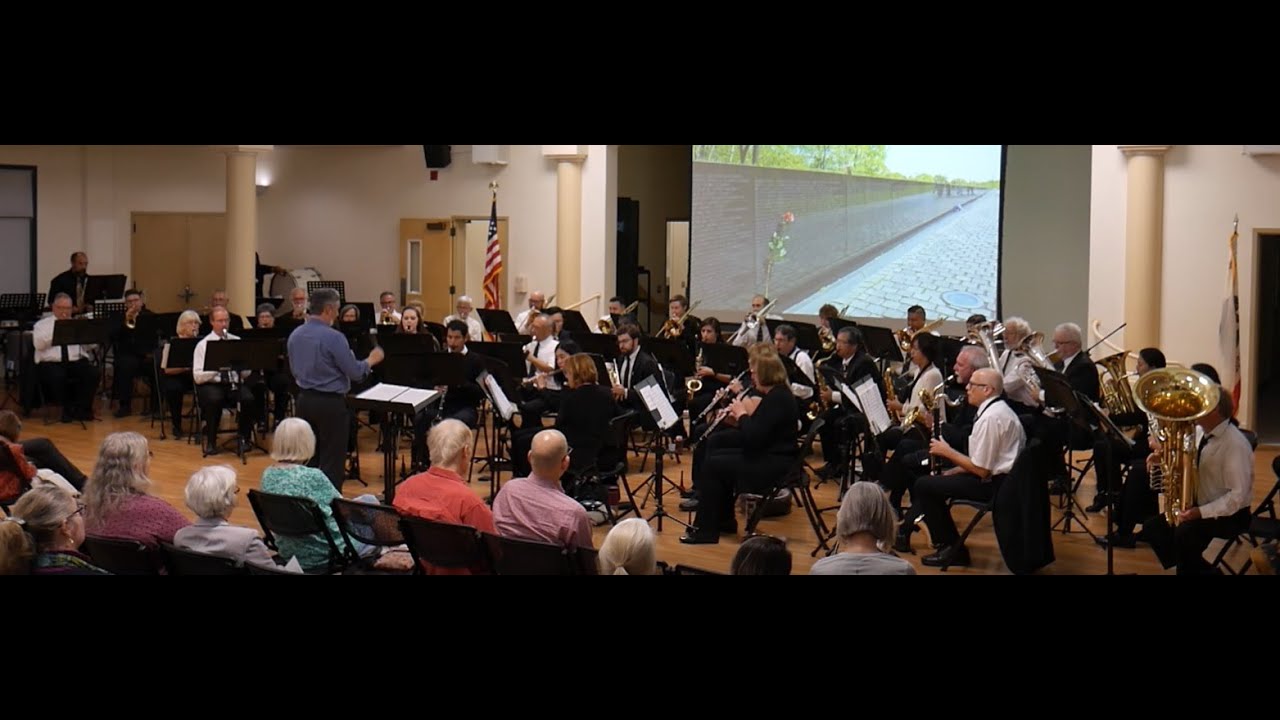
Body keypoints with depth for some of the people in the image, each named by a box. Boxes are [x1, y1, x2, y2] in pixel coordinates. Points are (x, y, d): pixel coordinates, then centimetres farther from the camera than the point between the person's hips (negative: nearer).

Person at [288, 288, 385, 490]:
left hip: (303, 401, 7)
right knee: (331, 461, 0)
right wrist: (371, 360, 4)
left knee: (307, 459, 14)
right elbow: (355, 372, -14)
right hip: (330, 403, -7)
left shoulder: (295, 336, 5)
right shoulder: (333, 337, -18)